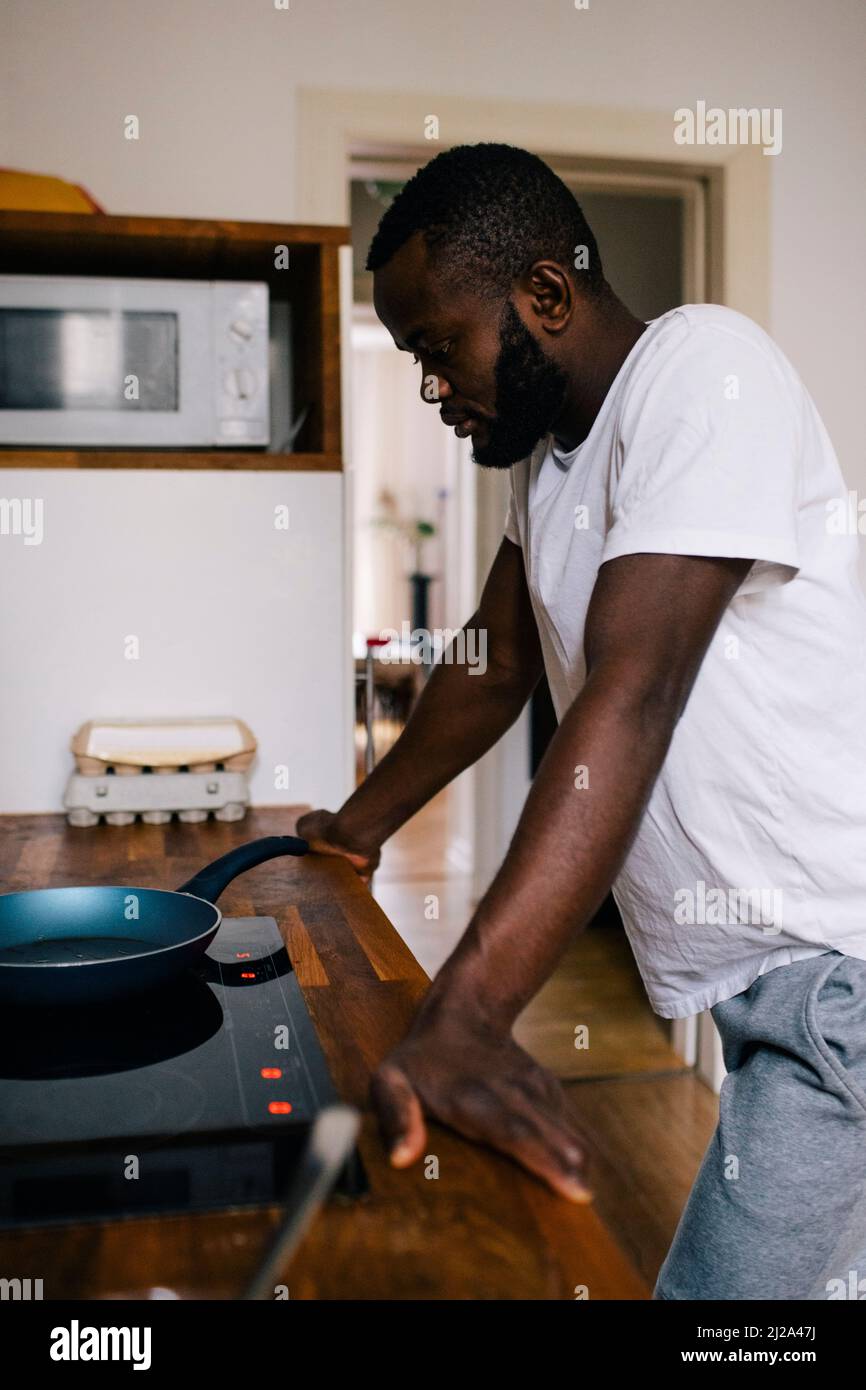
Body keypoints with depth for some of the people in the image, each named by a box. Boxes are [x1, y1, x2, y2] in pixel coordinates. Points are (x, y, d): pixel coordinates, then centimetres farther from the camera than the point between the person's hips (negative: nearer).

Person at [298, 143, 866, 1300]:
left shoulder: (702, 365, -17)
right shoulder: (547, 442, 11)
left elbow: (633, 693, -29)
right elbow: (498, 664, 18)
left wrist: (464, 1016, -34)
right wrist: (361, 826, 19)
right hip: (760, 963, 9)